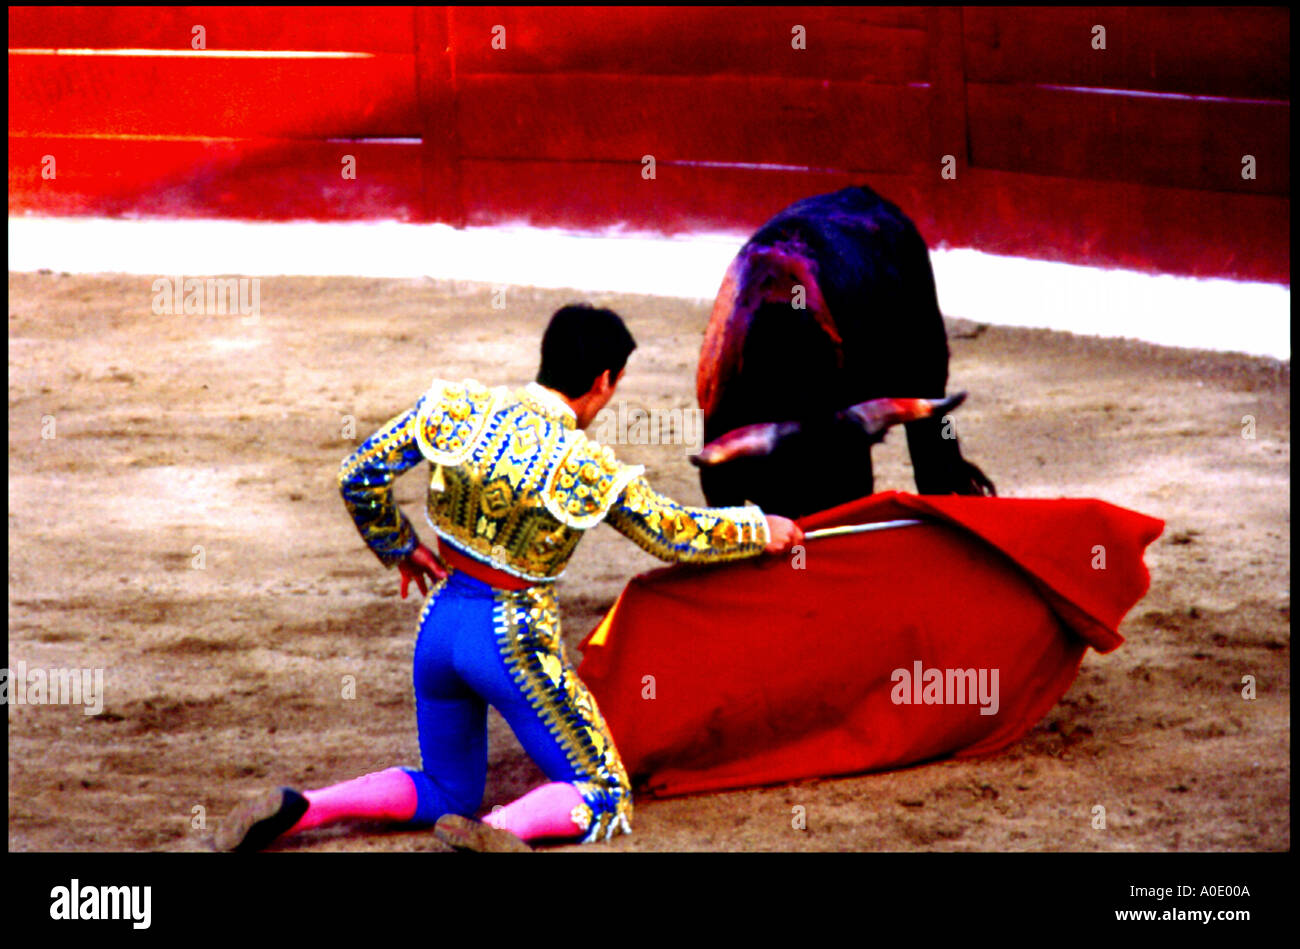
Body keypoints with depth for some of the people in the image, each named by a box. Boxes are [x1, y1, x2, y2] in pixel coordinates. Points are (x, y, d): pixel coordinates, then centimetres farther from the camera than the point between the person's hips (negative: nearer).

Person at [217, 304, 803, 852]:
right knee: (602, 796, 8)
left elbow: (358, 478, -1)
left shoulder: (456, 408, -5)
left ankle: (299, 807, 1)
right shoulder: (592, 471, -13)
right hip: (514, 640, -5)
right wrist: (761, 531, 17)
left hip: (441, 621, 5)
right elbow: (677, 536, 0)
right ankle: (500, 832, -24)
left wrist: (399, 549, 14)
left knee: (446, 792, 24)